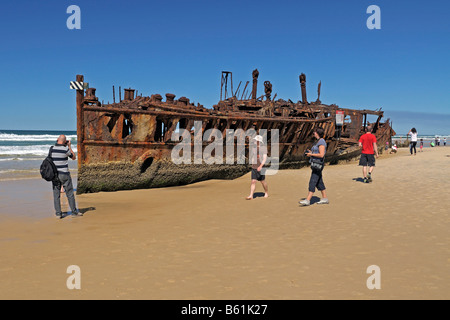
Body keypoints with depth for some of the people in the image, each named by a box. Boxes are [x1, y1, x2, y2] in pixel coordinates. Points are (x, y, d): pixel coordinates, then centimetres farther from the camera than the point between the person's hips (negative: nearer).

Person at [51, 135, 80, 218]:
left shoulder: (52, 149, 0)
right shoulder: (66, 149, -12)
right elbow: (74, 157, 3)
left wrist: (57, 143, 19)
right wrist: (69, 146, 8)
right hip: (64, 174, -4)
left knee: (56, 194, 6)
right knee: (70, 193, 7)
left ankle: (58, 213, 5)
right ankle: (74, 211, 14)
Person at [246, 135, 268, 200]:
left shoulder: (264, 148, -7)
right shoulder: (254, 148, 9)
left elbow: (264, 158, -14)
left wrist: (261, 166, -25)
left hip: (261, 168, -4)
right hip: (254, 167, 4)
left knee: (262, 181, 8)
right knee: (253, 181, -4)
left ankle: (266, 193, 30)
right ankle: (251, 196, -8)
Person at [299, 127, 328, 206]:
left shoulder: (321, 142, -14)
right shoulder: (318, 141, 17)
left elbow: (321, 155, -22)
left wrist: (311, 154, -15)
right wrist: (310, 152, 9)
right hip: (315, 164, 10)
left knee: (312, 182, -12)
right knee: (319, 182, 13)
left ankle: (307, 200, -14)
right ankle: (325, 199, 20)